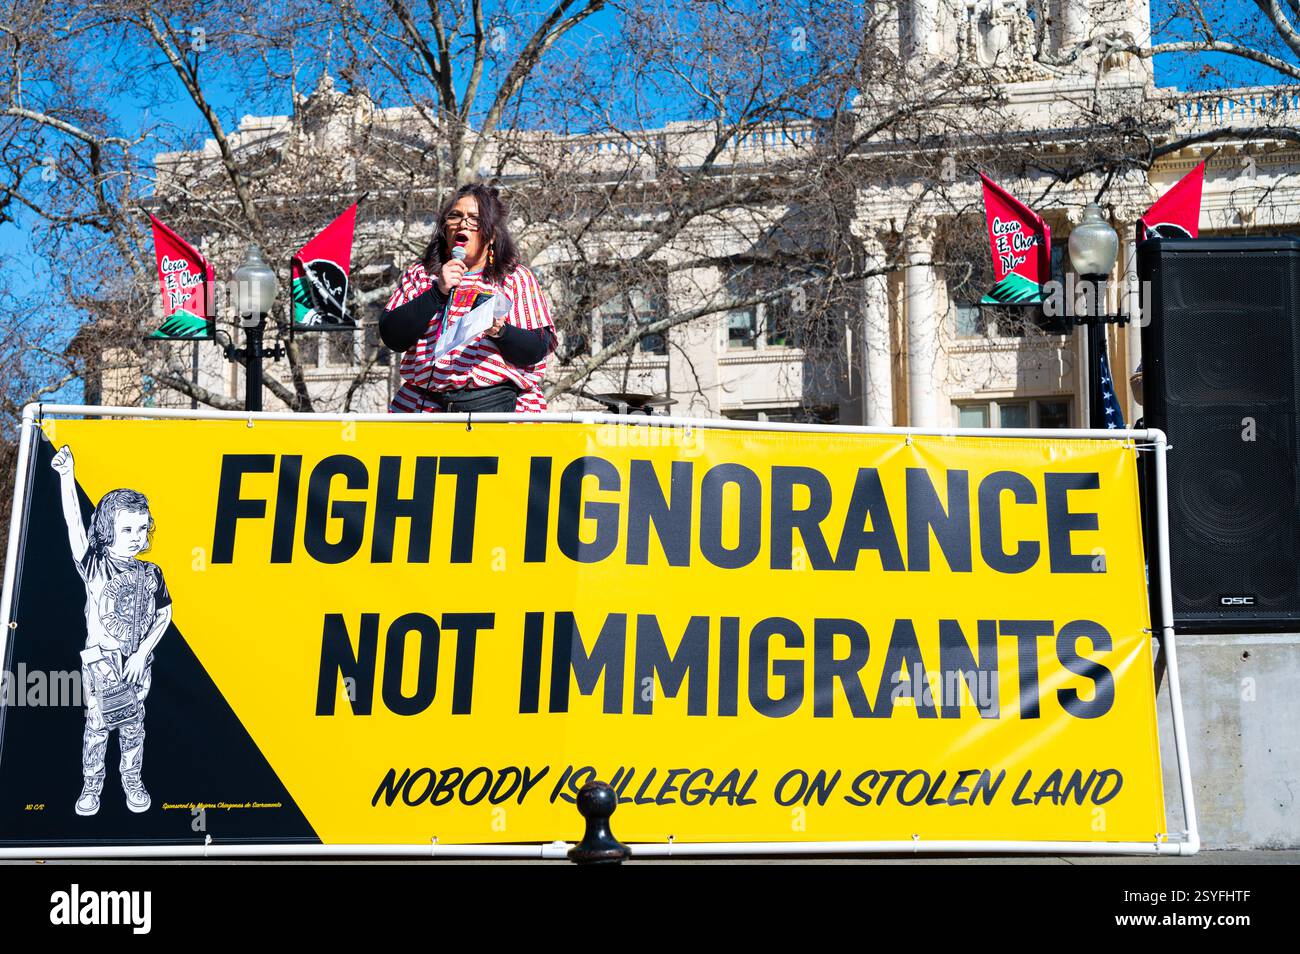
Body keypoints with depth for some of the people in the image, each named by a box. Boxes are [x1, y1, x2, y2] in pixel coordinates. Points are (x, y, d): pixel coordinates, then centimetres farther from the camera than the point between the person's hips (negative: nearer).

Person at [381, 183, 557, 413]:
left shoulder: (517, 278, 11)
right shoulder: (419, 275, 17)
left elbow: (538, 350, 2)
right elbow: (392, 338, 3)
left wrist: (500, 332, -16)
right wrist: (438, 292, -5)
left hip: (495, 404, -1)